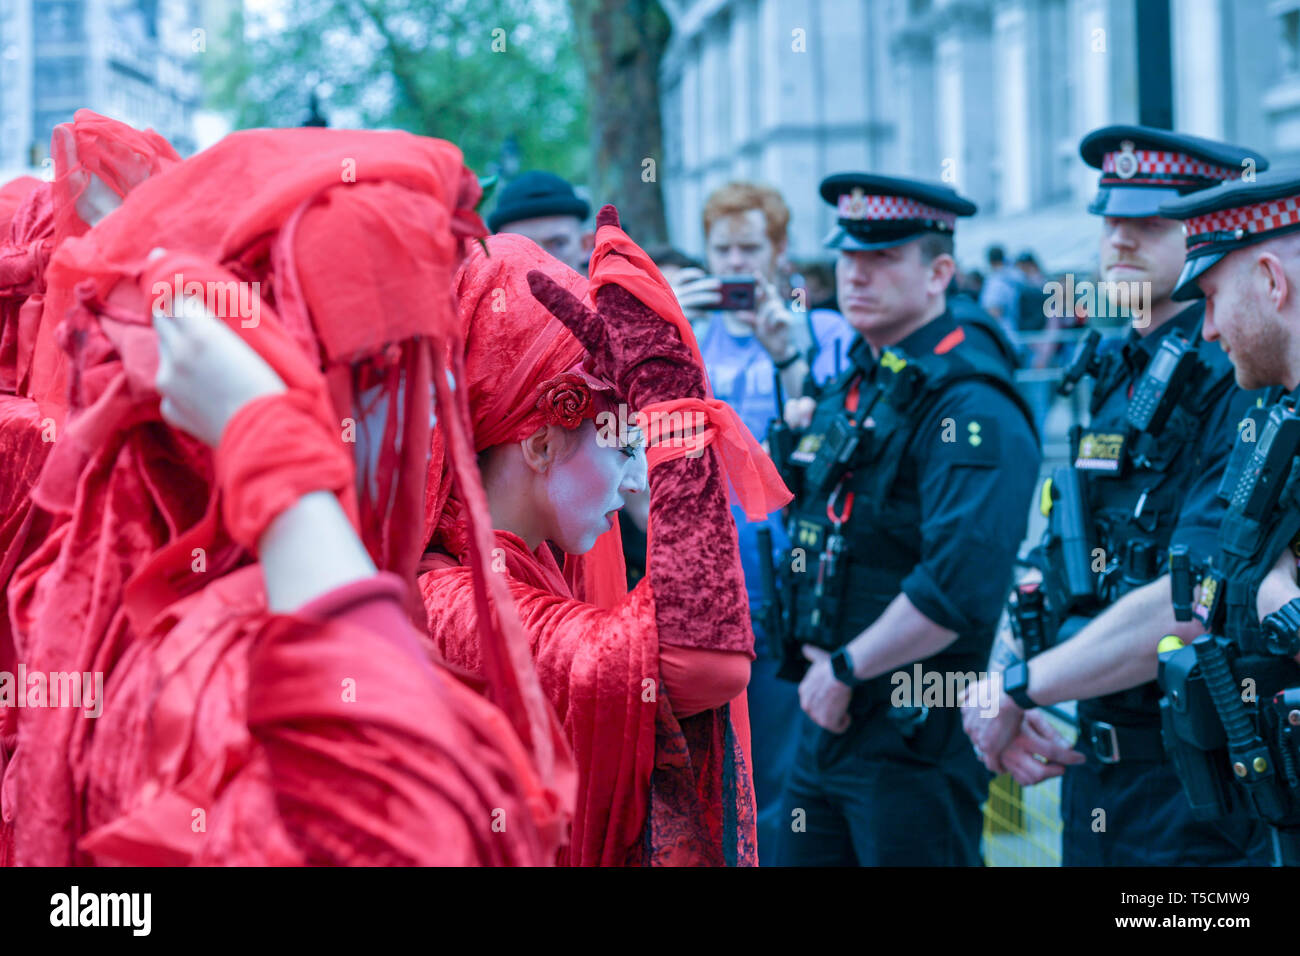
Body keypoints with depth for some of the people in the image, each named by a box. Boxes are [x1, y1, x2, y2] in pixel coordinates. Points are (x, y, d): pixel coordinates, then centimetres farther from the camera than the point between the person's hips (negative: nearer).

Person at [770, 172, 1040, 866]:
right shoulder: (851, 385, 13)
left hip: (917, 737, -9)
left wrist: (847, 668, -18)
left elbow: (960, 587, -27)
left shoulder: (972, 408, -17)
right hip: (830, 717, 9)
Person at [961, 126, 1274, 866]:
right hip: (1098, 765, 8)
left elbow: (1189, 611, -25)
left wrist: (1019, 689, -17)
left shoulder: (1245, 384, -16)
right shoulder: (1117, 376, 11)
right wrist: (994, 680, -3)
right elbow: (1060, 570, 15)